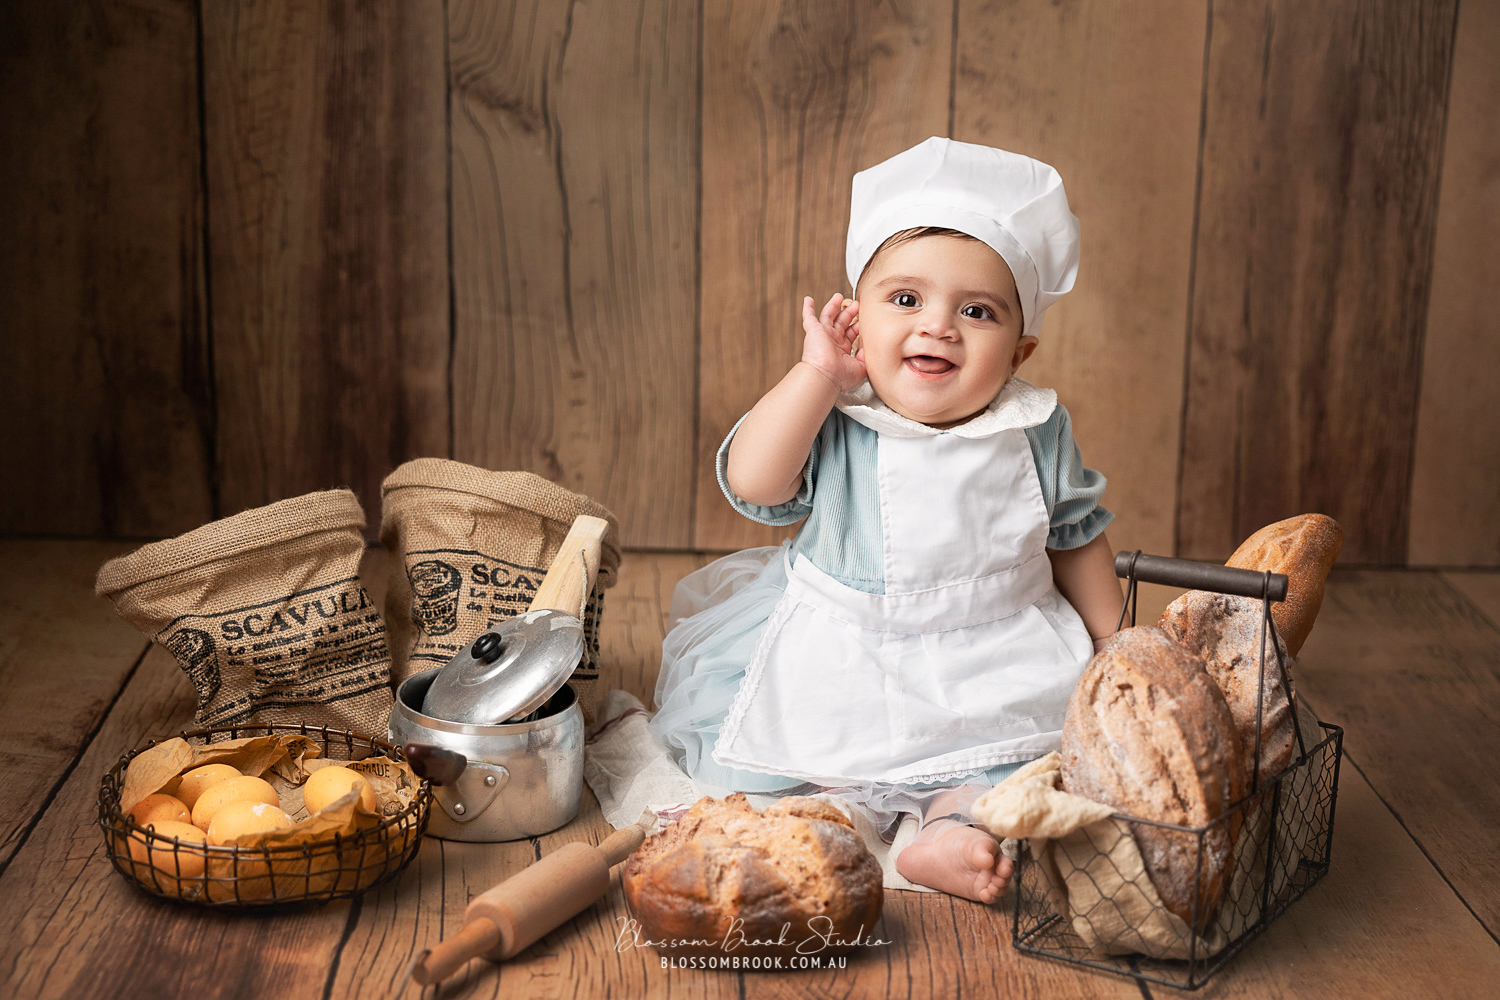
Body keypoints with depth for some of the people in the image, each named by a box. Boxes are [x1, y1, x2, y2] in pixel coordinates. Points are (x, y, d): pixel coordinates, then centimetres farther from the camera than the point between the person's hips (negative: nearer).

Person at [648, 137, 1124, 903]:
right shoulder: (835, 426, -10)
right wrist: (818, 374, -25)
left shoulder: (1036, 436, -4)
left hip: (993, 673, 1)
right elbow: (750, 483, -26)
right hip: (842, 665, -1)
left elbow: (1076, 544, 9)